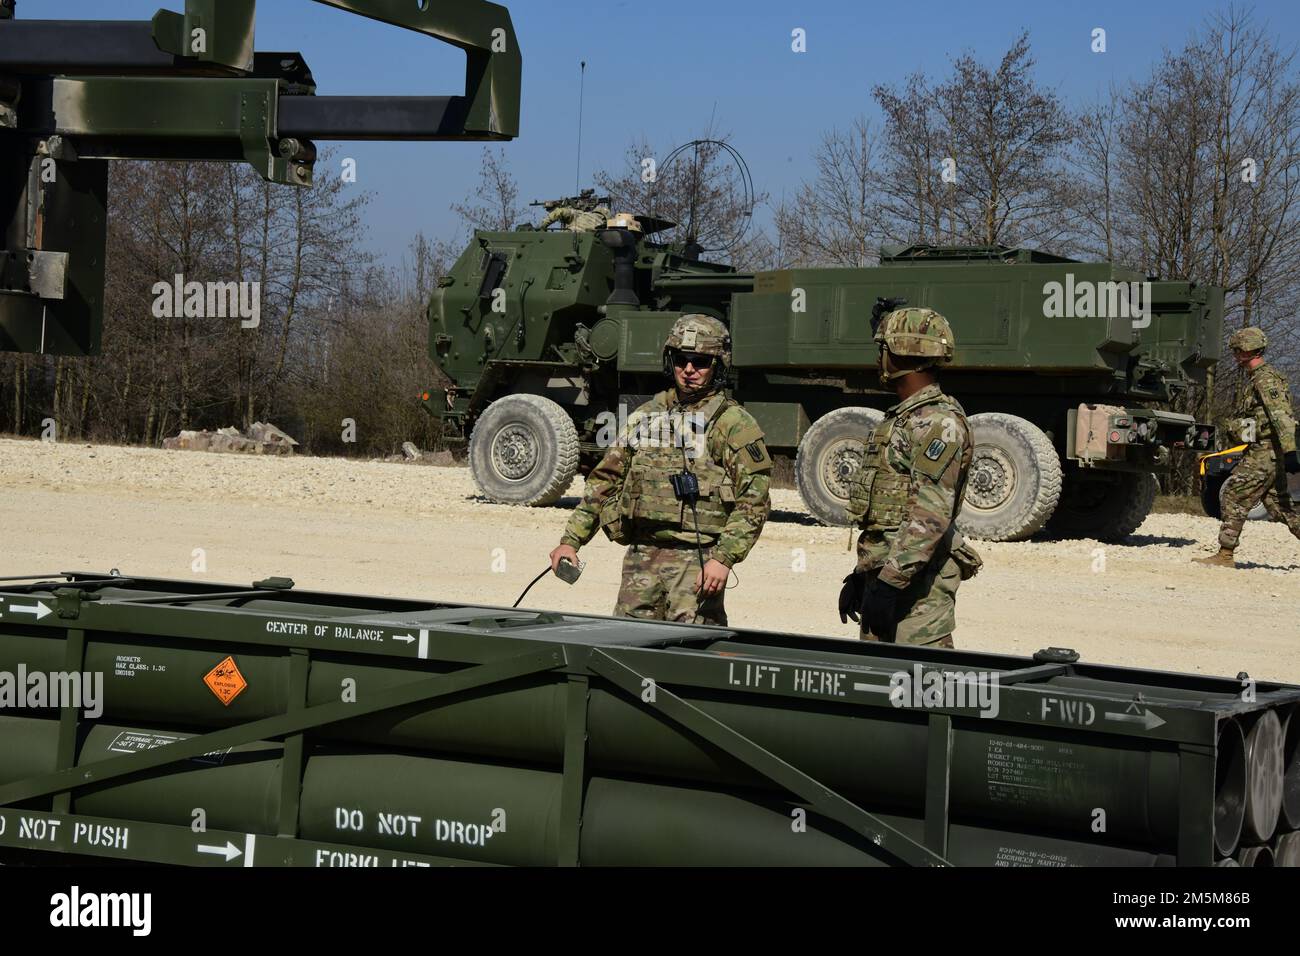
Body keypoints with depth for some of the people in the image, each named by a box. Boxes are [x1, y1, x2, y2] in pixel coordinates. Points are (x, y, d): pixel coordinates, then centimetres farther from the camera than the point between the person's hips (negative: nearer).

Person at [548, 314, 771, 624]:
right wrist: (571, 540, 12)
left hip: (696, 560, -5)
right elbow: (603, 481, 19)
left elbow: (754, 501, -8)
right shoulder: (646, 416, 15)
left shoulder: (734, 424, -1)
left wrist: (725, 558, -18)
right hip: (641, 554, 5)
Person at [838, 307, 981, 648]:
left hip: (918, 578, -10)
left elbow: (931, 516, -23)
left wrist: (891, 581, -27)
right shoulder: (899, 418, 19)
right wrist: (861, 575, 24)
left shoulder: (939, 422, -14)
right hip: (885, 571, 10)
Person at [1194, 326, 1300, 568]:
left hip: (1262, 454, -10)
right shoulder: (1260, 378, 19)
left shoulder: (1265, 379, -13)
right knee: (1279, 506, 10)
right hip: (1272, 455, 10)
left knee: (1233, 498, -7)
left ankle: (1225, 555, -4)